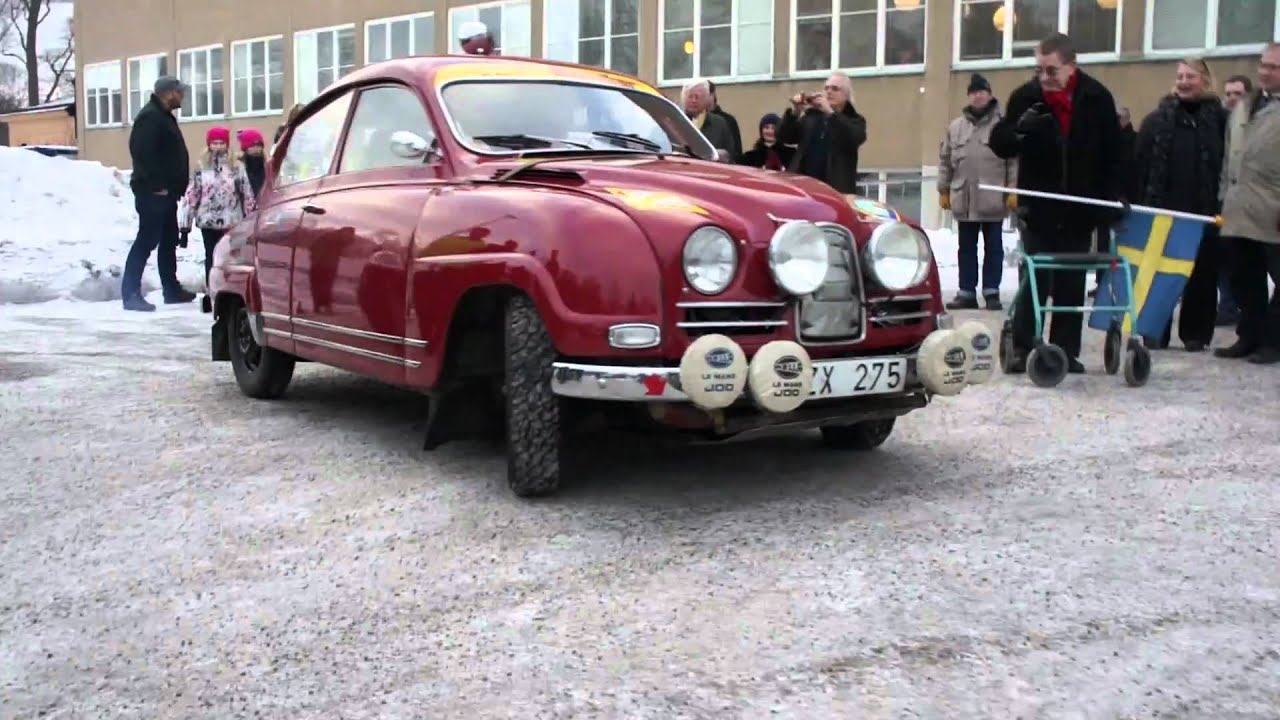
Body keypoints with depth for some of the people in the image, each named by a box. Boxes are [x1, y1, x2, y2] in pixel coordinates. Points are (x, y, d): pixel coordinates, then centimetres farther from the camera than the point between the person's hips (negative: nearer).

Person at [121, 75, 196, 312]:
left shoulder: (163, 116, 19)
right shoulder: (150, 117, -14)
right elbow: (143, 154, -24)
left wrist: (174, 186, 17)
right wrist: (157, 185, -24)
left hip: (165, 193, 11)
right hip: (153, 193, -11)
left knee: (169, 241, 15)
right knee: (147, 241, -10)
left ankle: (172, 290, 24)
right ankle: (131, 293, -8)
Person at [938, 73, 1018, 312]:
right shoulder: (956, 126, 10)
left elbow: (1014, 160, -5)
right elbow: (945, 160, 13)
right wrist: (943, 190, 10)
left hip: (993, 199, -3)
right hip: (964, 198, 4)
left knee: (993, 247, 5)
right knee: (966, 248, 8)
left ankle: (991, 291, 11)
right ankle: (966, 292, 14)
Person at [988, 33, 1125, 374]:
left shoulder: (1097, 98, -3)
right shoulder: (1025, 97, -6)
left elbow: (1113, 152, 4)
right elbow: (999, 144, -3)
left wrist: (1114, 194, -3)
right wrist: (1020, 129, -23)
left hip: (1079, 209, 2)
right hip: (1038, 208, -1)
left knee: (1072, 284, 7)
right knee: (1035, 280, -3)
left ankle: (1066, 351, 13)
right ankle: (1022, 350, 3)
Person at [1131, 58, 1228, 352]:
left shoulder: (1219, 118, 2)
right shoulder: (1157, 119, 3)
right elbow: (1140, 165, 1)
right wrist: (1138, 204, -5)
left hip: (1204, 211, 0)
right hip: (1162, 209, 1)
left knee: (1202, 274, 5)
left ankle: (1195, 334, 15)